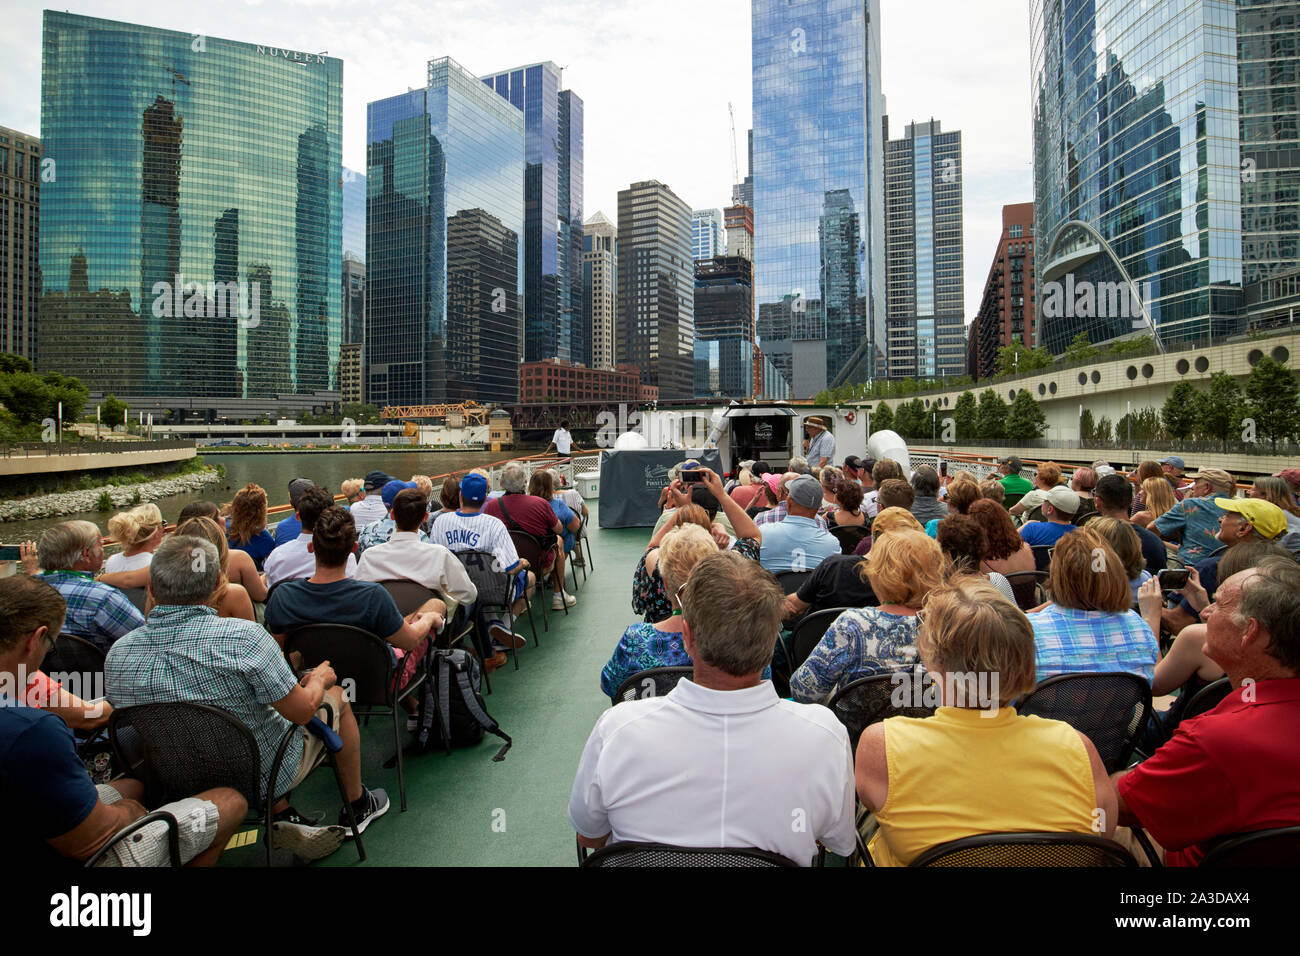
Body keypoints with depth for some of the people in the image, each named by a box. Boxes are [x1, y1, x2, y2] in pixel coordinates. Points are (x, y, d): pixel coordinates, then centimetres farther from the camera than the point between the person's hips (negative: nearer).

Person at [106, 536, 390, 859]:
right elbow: (301, 711, -21)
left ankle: (282, 817, 17)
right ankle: (356, 804, 36)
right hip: (266, 779, -4)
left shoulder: (117, 655, -14)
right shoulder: (243, 637, -30)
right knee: (337, 697, 18)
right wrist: (319, 679, 2)